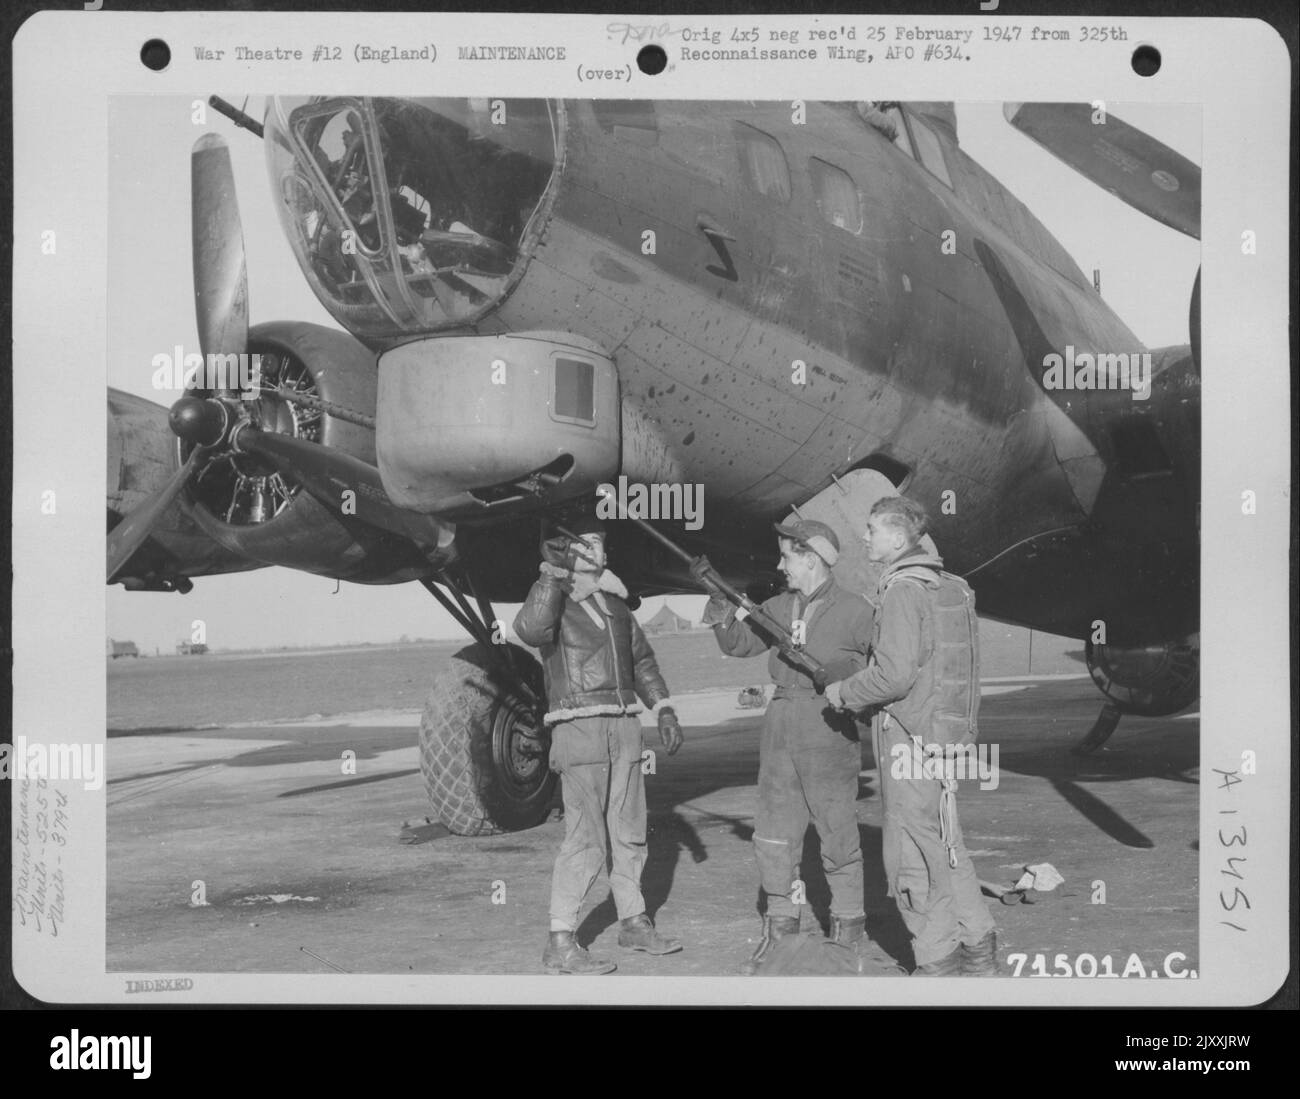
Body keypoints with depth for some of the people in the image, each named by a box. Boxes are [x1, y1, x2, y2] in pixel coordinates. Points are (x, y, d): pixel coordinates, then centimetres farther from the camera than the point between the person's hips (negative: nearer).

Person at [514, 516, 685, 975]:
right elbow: (529, 629, -28)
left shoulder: (615, 602, 17)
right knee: (585, 838, -11)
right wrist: (552, 573, -32)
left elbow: (641, 659, 25)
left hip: (623, 727, 7)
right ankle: (560, 945, -5)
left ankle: (633, 921, 29)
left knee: (629, 833, 15)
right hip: (579, 727, -7)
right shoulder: (554, 601, -4)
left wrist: (663, 709, 16)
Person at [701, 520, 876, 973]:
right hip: (779, 726, 6)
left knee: (838, 834, 2)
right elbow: (739, 643, 11)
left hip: (828, 729, -5)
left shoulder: (854, 610, -5)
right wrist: (721, 611, -3)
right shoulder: (778, 608, 12)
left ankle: (847, 931, 15)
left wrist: (846, 673, -19)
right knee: (774, 834, 8)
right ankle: (780, 928, 19)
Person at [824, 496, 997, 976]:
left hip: (909, 739, -9)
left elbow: (893, 675, -22)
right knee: (944, 847, 17)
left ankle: (938, 962, 7)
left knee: (911, 855, 0)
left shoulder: (902, 591, -16)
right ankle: (979, 949, 24)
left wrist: (843, 692, -8)